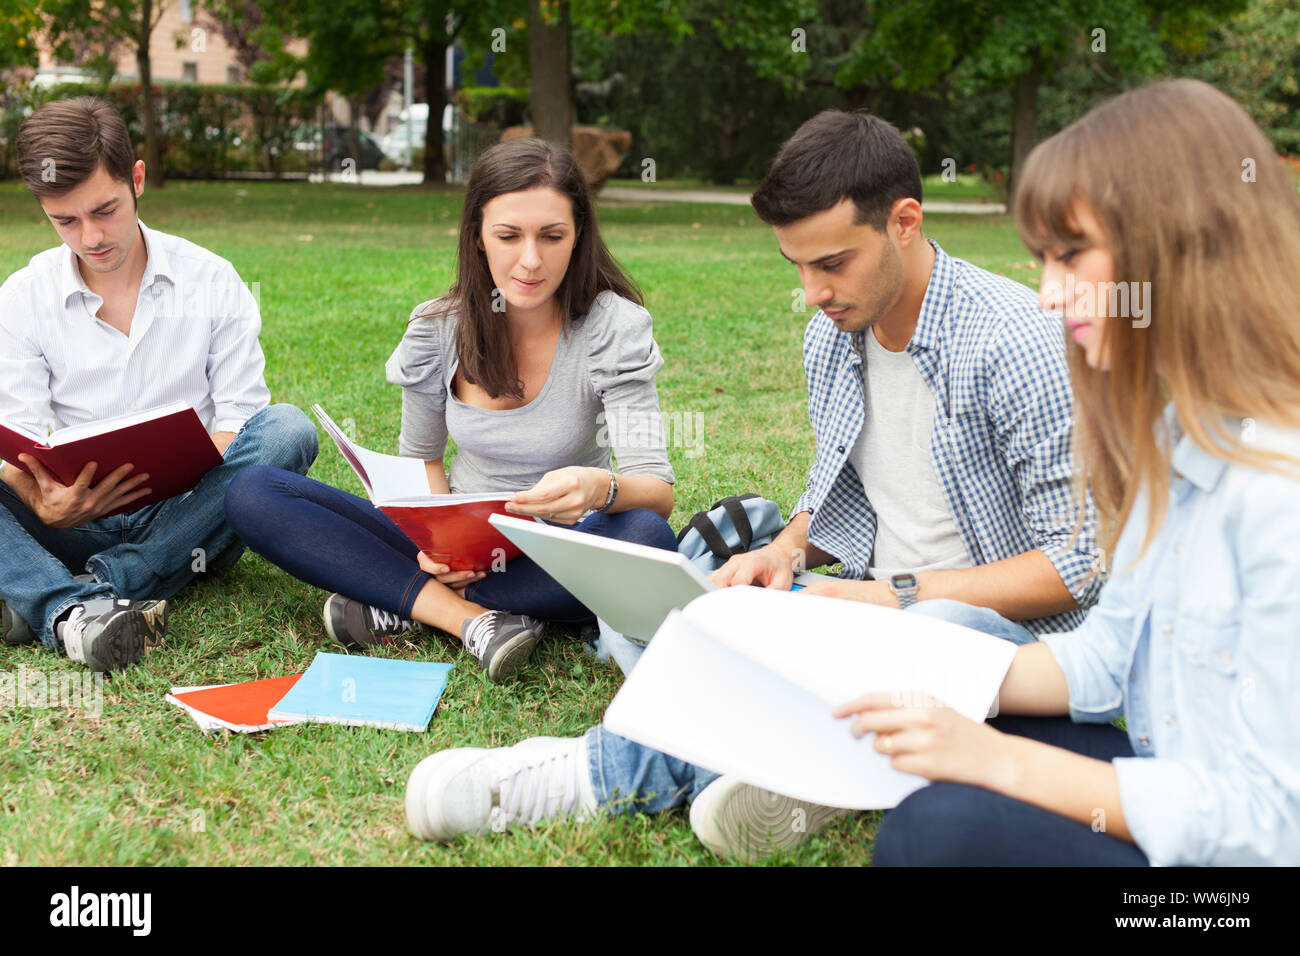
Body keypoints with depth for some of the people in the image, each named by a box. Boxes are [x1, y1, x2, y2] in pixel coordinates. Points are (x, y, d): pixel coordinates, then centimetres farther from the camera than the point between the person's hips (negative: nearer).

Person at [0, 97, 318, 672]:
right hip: (75, 524, 1)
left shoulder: (211, 281, 3)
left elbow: (238, 419, -1)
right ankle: (77, 612, -48)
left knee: (287, 429, -28)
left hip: (186, 514, 0)